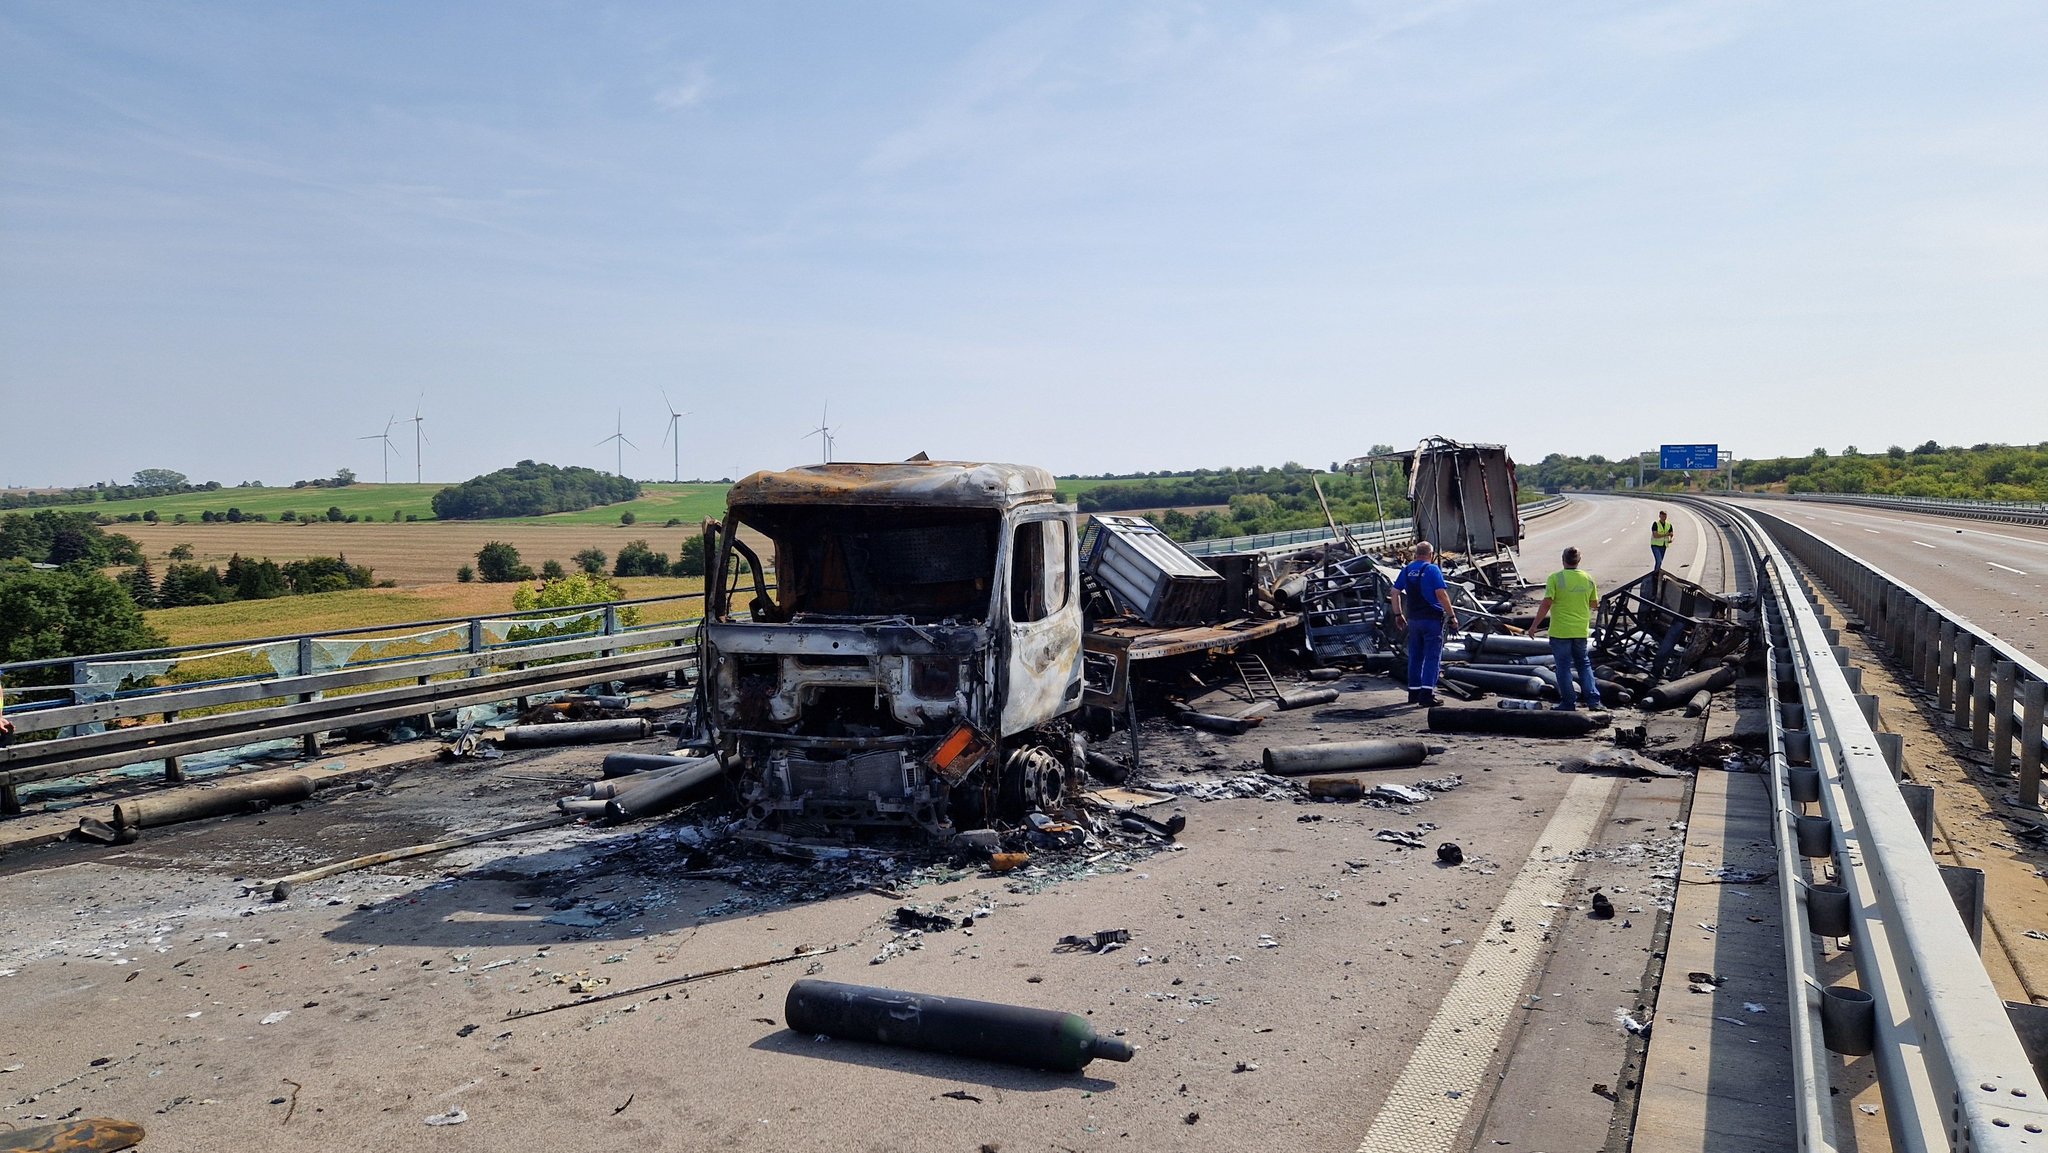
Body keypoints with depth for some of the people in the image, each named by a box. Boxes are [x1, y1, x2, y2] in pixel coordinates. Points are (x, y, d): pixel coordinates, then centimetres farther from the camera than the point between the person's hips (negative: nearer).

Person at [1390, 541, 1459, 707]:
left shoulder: (1407, 570, 8)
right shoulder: (1432, 569, -9)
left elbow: (1395, 592, 9)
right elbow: (1441, 594, -16)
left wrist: (1398, 615, 16)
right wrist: (1452, 615, -9)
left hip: (1413, 618, 6)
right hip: (1432, 618, -6)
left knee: (1415, 656, 13)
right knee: (1432, 656, -4)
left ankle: (1413, 693, 16)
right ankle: (1427, 694, -11)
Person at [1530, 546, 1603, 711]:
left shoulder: (1555, 578, -13)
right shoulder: (1588, 578, 1)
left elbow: (1546, 604, -17)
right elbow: (1595, 604, 11)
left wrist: (1534, 625, -10)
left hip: (1560, 631, -4)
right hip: (1581, 630, 4)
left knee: (1564, 667, 6)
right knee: (1584, 664, 18)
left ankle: (1568, 702, 10)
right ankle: (1593, 700, 13)